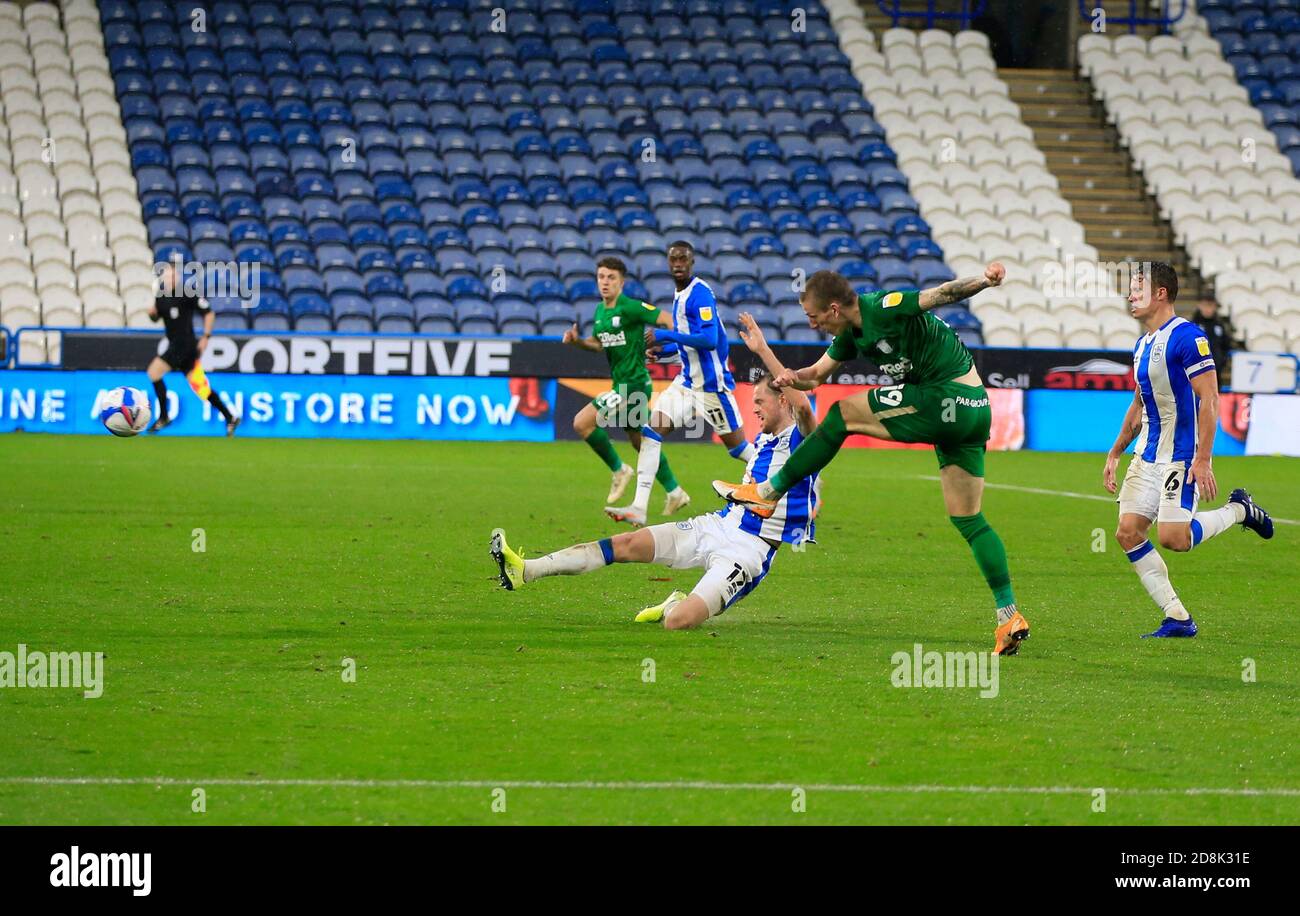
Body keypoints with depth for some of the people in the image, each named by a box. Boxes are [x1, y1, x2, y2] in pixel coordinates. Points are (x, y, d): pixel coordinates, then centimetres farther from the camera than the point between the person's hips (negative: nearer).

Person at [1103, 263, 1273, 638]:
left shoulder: (1186, 337, -15)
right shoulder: (1142, 345, 14)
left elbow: (1209, 400, -18)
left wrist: (1202, 460, -23)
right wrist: (1115, 453, 24)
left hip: (1182, 456, -9)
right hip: (1148, 453, 9)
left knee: (1172, 538, -15)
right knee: (1128, 533, -4)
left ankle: (1239, 510, 13)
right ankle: (1177, 618, 2)